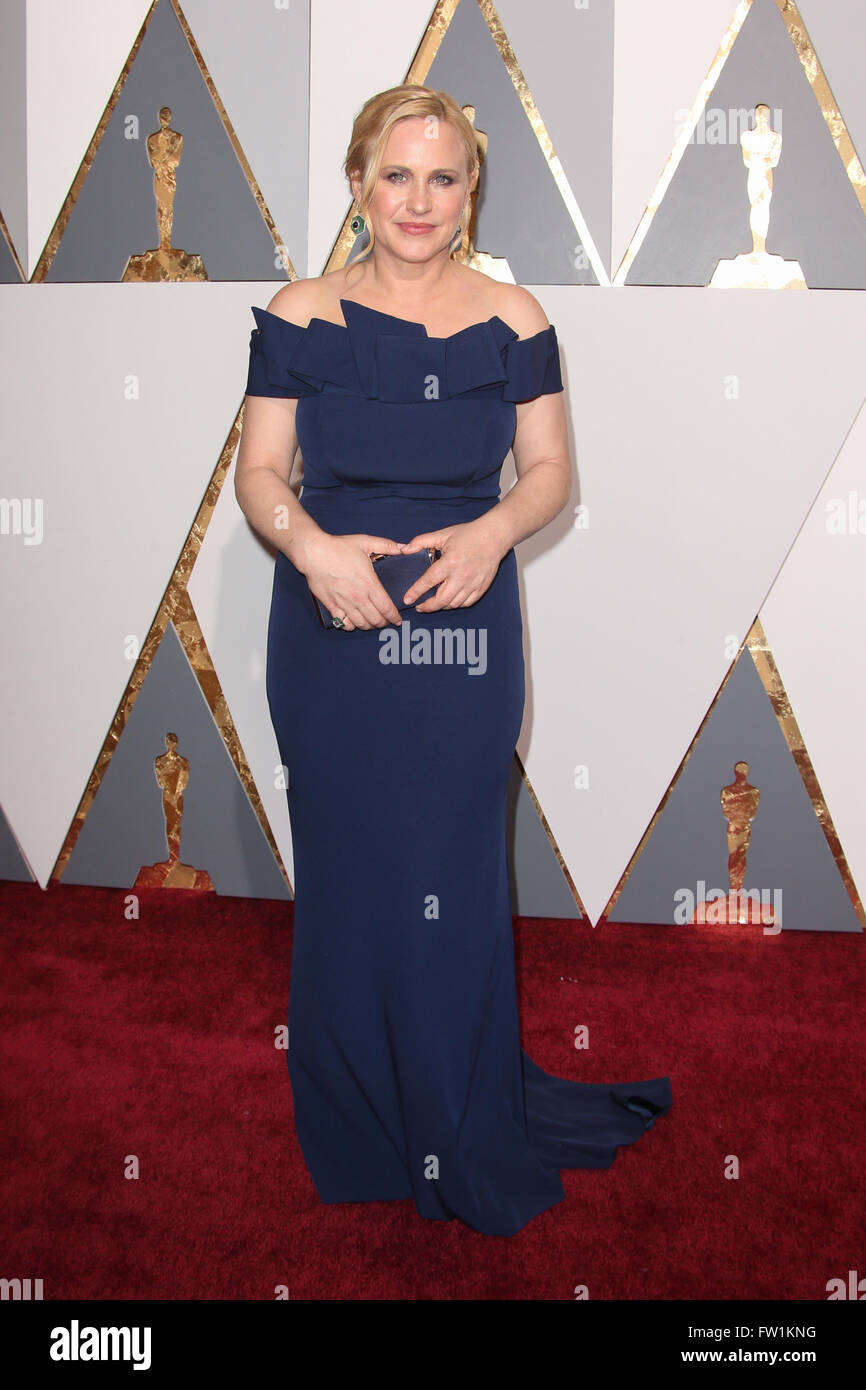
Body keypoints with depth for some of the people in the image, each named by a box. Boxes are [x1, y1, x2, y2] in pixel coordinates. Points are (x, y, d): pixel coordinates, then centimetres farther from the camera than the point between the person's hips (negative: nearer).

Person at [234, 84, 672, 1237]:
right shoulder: (299, 318, 0)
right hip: (332, 636, 0)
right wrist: (310, 543, -20)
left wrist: (494, 530, -16)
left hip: (464, 635, 0)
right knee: (347, 874, 7)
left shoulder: (513, 320, 2)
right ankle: (357, 1125, 29)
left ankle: (466, 1138, 27)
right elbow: (258, 471, 0)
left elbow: (551, 471, 5)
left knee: (454, 888, 5)